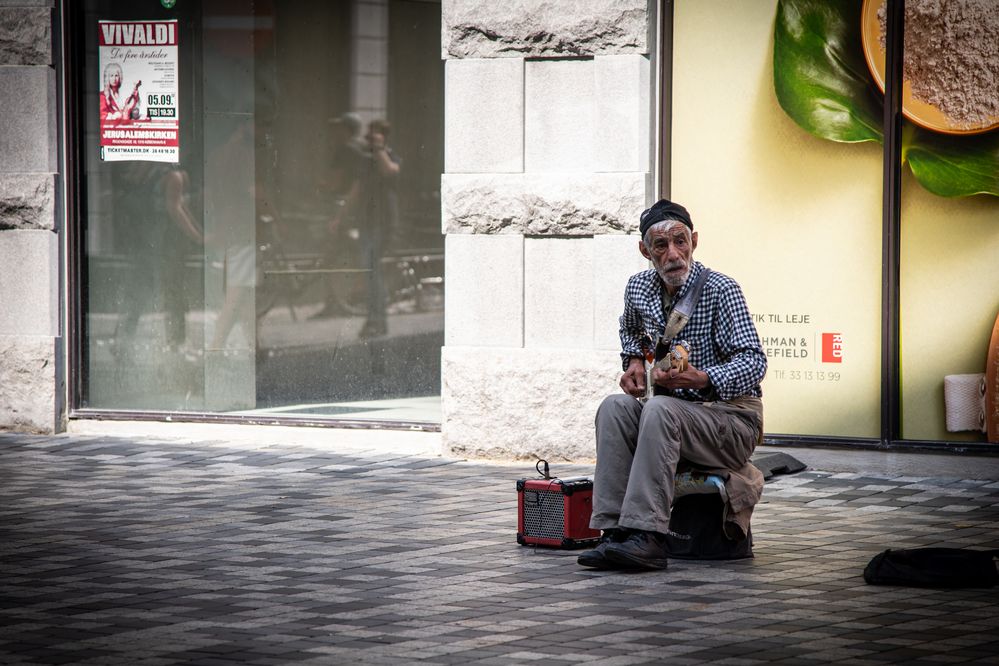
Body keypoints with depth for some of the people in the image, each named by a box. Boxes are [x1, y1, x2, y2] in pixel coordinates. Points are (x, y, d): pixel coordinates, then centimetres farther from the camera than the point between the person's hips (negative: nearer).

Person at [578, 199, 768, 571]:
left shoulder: (720, 291, -14)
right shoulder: (639, 289, 6)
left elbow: (754, 362, -21)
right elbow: (631, 331, 30)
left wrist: (703, 379, -36)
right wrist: (634, 361, 9)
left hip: (732, 418, -6)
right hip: (676, 414, 6)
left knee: (659, 409, -34)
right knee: (615, 408, -22)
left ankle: (646, 536, -43)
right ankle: (615, 530, -32)